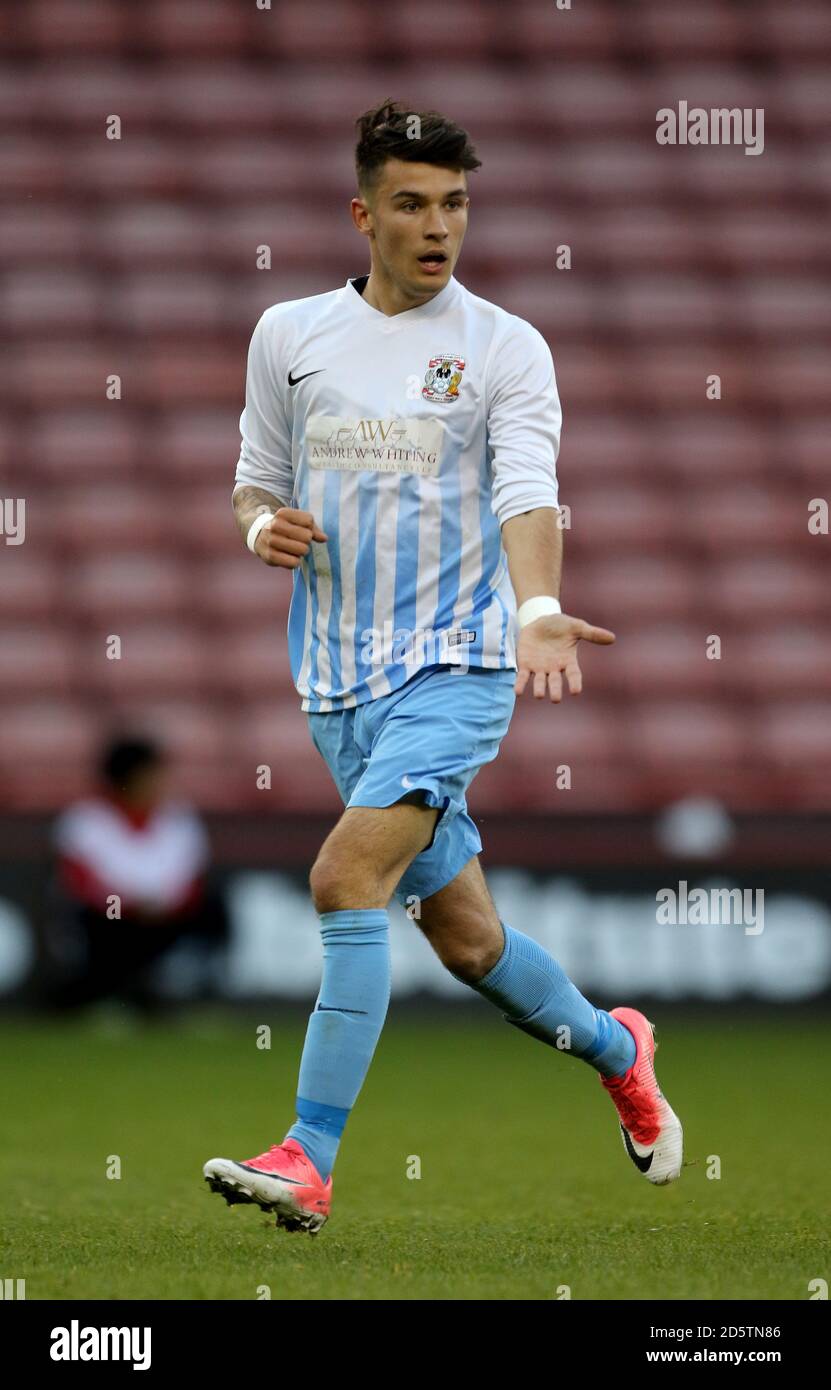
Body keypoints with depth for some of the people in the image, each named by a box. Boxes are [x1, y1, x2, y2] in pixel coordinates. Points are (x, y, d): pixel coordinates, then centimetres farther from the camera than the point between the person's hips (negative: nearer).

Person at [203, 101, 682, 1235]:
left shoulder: (505, 347, -3)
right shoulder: (288, 335, 8)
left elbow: (528, 493, -16)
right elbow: (258, 479, 19)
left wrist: (538, 611, -35)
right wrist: (265, 525, -5)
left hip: (457, 669, -4)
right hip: (340, 684, 4)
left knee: (348, 878, -23)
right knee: (466, 938, 11)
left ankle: (308, 1160, -22)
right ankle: (613, 1047, 40)